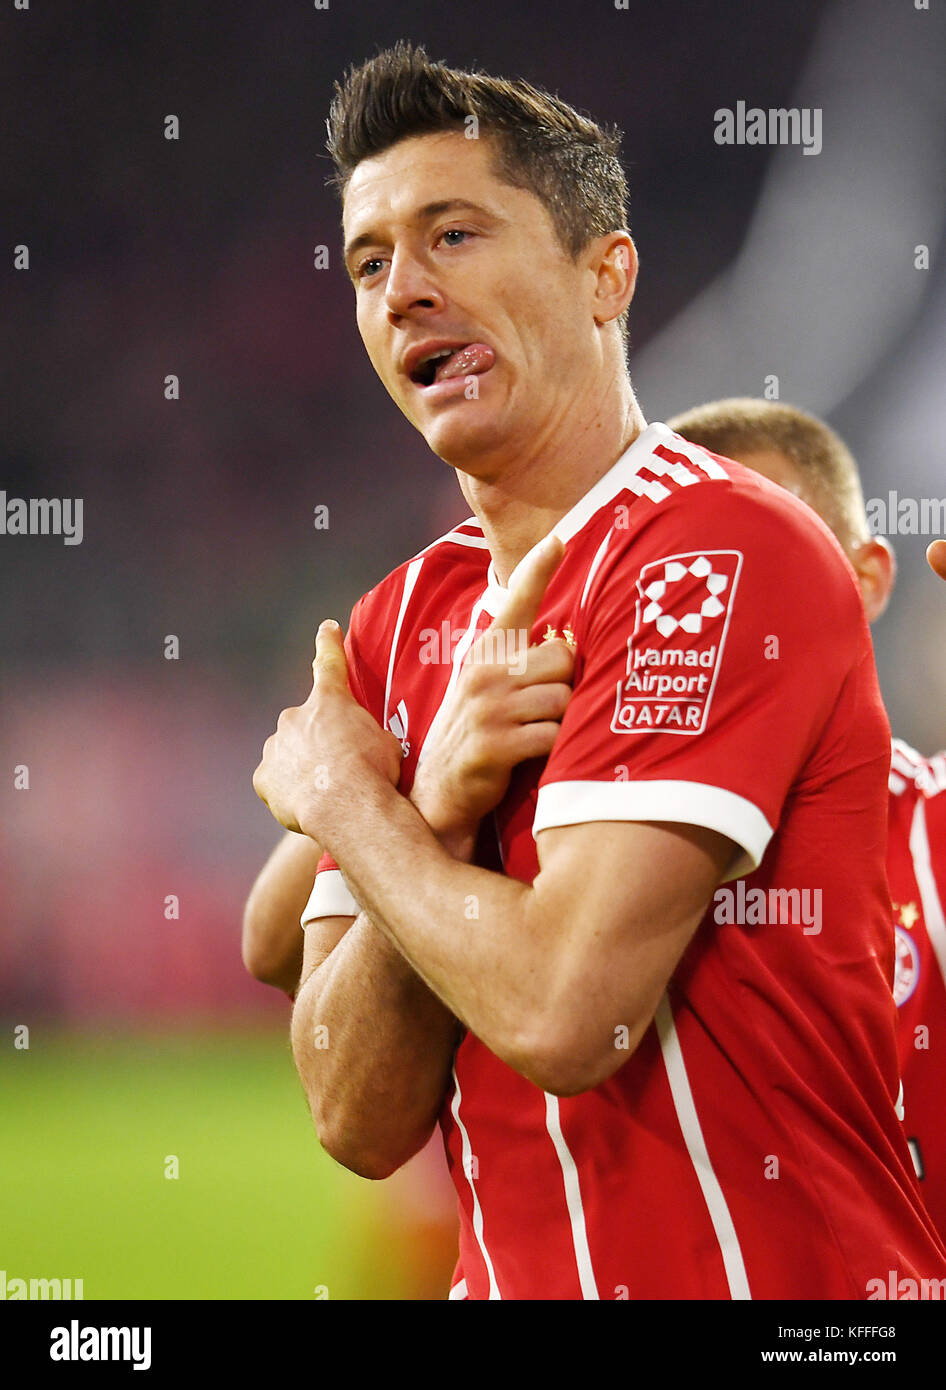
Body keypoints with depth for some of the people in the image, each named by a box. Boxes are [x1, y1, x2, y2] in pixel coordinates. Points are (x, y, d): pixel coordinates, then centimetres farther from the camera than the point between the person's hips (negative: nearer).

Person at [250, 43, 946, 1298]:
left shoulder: (727, 551, -13)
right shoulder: (398, 625, 6)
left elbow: (562, 1013, -21)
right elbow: (360, 1125, 1)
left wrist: (342, 797, -6)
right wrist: (437, 816, -13)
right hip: (514, 1279, 5)